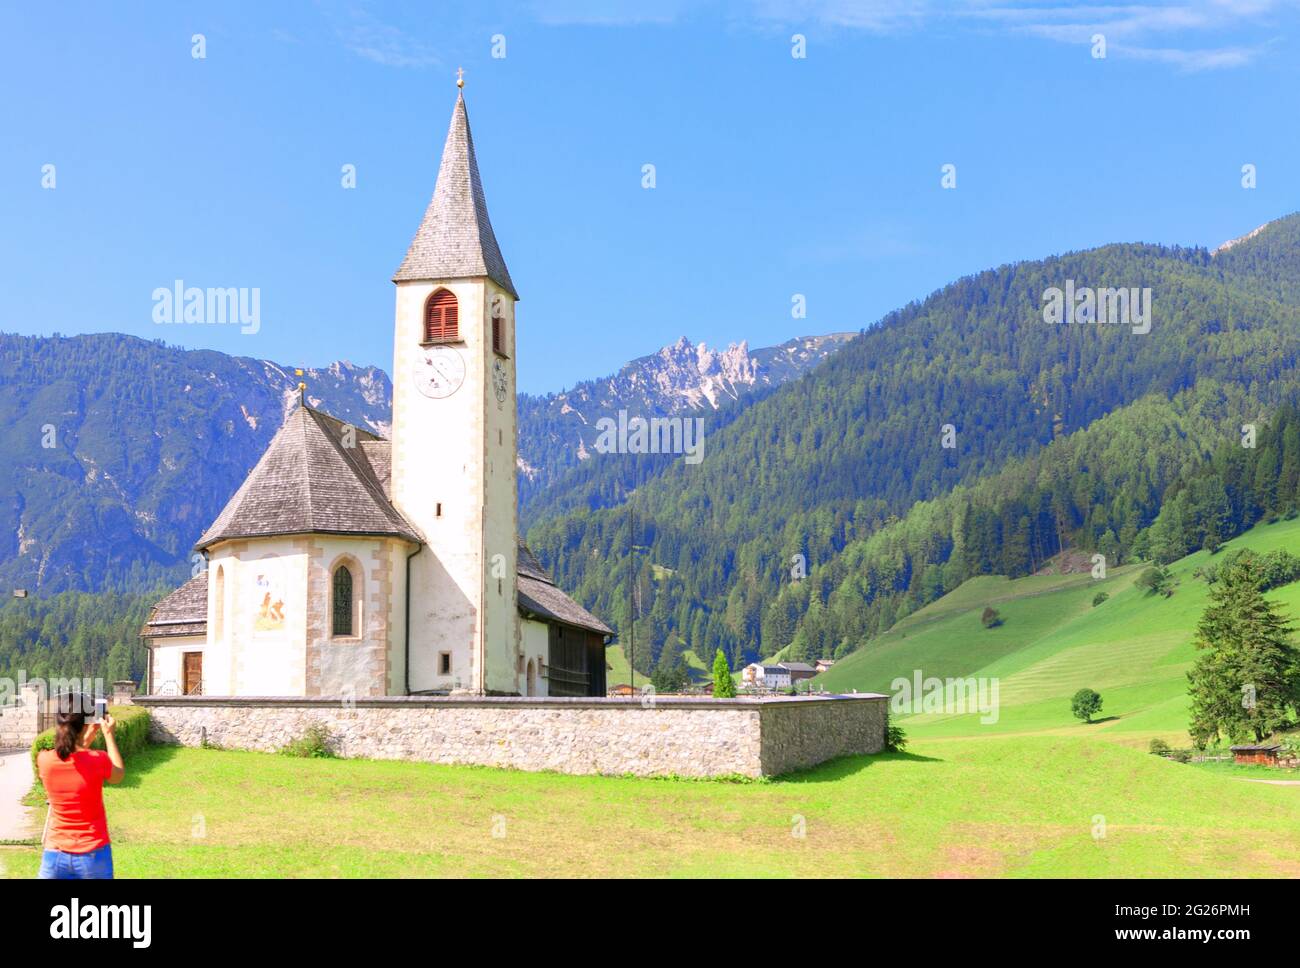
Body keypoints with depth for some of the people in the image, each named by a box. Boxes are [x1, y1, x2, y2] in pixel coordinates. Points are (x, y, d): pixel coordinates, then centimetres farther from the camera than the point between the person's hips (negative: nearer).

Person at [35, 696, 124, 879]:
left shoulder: (44, 760, -10)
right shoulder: (97, 760, -17)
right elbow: (119, 775, 6)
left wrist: (91, 734, 15)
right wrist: (108, 734, 8)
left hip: (55, 856, 2)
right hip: (93, 856, -2)